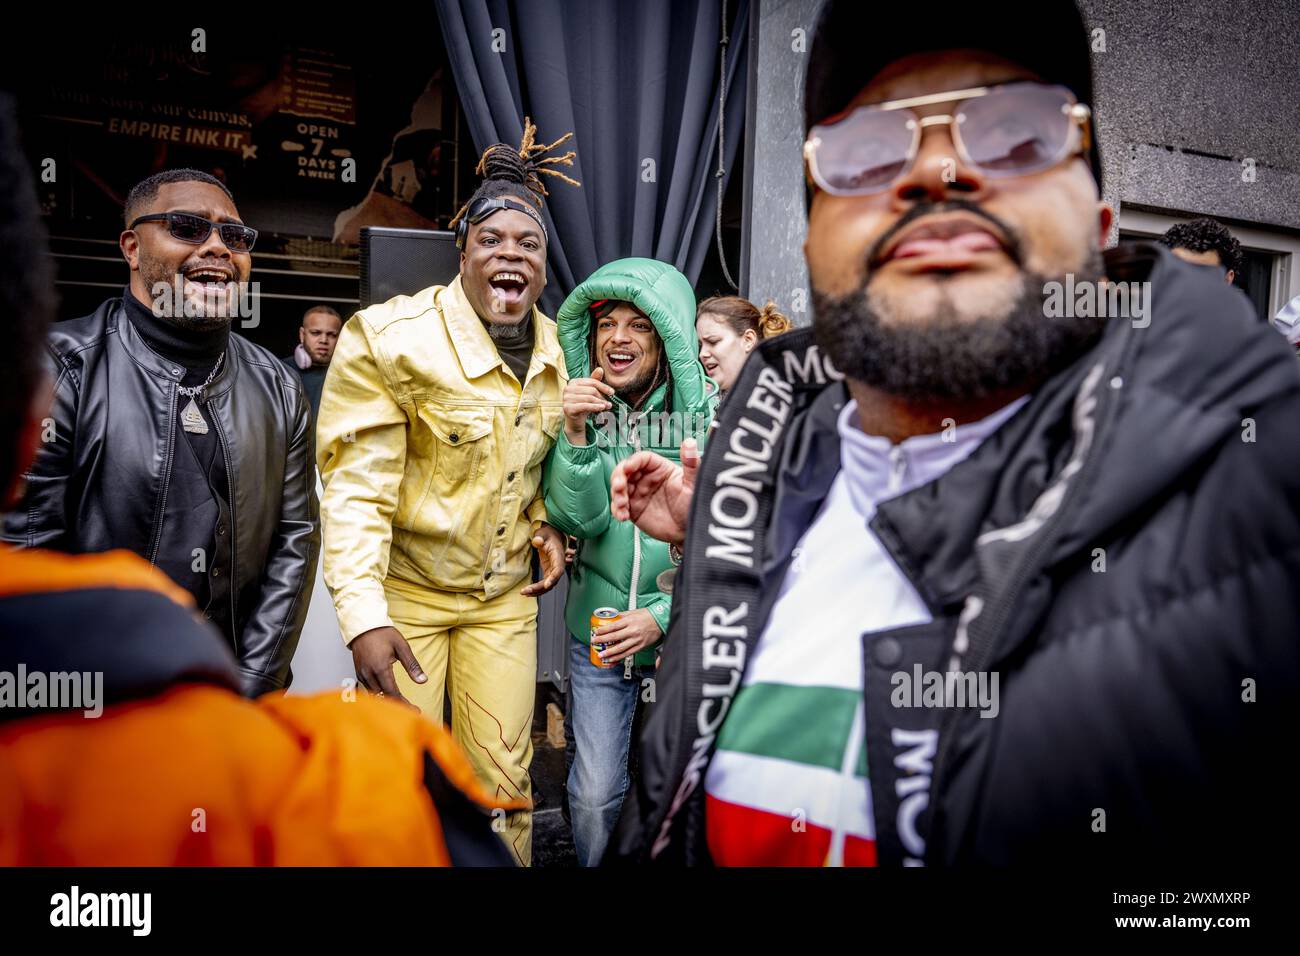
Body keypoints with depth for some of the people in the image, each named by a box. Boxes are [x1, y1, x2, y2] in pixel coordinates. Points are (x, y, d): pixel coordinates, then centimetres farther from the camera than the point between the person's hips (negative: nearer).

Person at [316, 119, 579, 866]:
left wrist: (548, 525, 0)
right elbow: (356, 485, -18)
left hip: (506, 594, 4)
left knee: (504, 784, 9)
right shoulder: (390, 338, -16)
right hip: (406, 590, -4)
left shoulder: (557, 350, 2)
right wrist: (363, 615, -26)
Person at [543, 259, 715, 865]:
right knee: (594, 794, 7)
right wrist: (575, 434, -22)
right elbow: (577, 519, -10)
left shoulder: (707, 413, -10)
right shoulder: (582, 406, -2)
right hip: (597, 631, 2)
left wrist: (663, 616, -15)